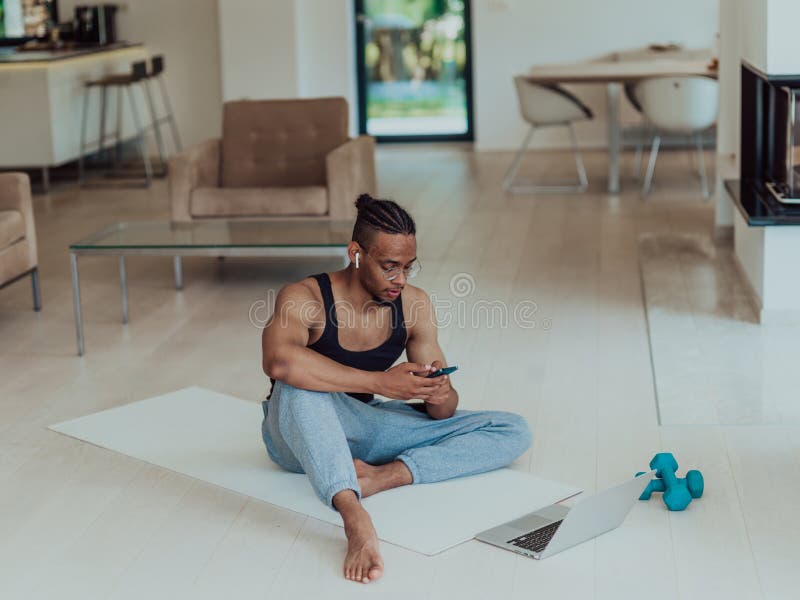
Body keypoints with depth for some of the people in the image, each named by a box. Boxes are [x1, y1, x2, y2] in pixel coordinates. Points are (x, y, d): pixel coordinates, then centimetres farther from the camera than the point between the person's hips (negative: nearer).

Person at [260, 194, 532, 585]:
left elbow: (443, 413, -1)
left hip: (365, 430, 5)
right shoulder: (304, 298, -19)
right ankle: (354, 516, -54)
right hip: (300, 434, -5)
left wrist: (441, 397, -27)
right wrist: (380, 382, -43)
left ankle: (386, 475, -28)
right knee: (299, 384, -41)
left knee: (514, 431, -7)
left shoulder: (414, 306, -3)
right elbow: (278, 361, -43)